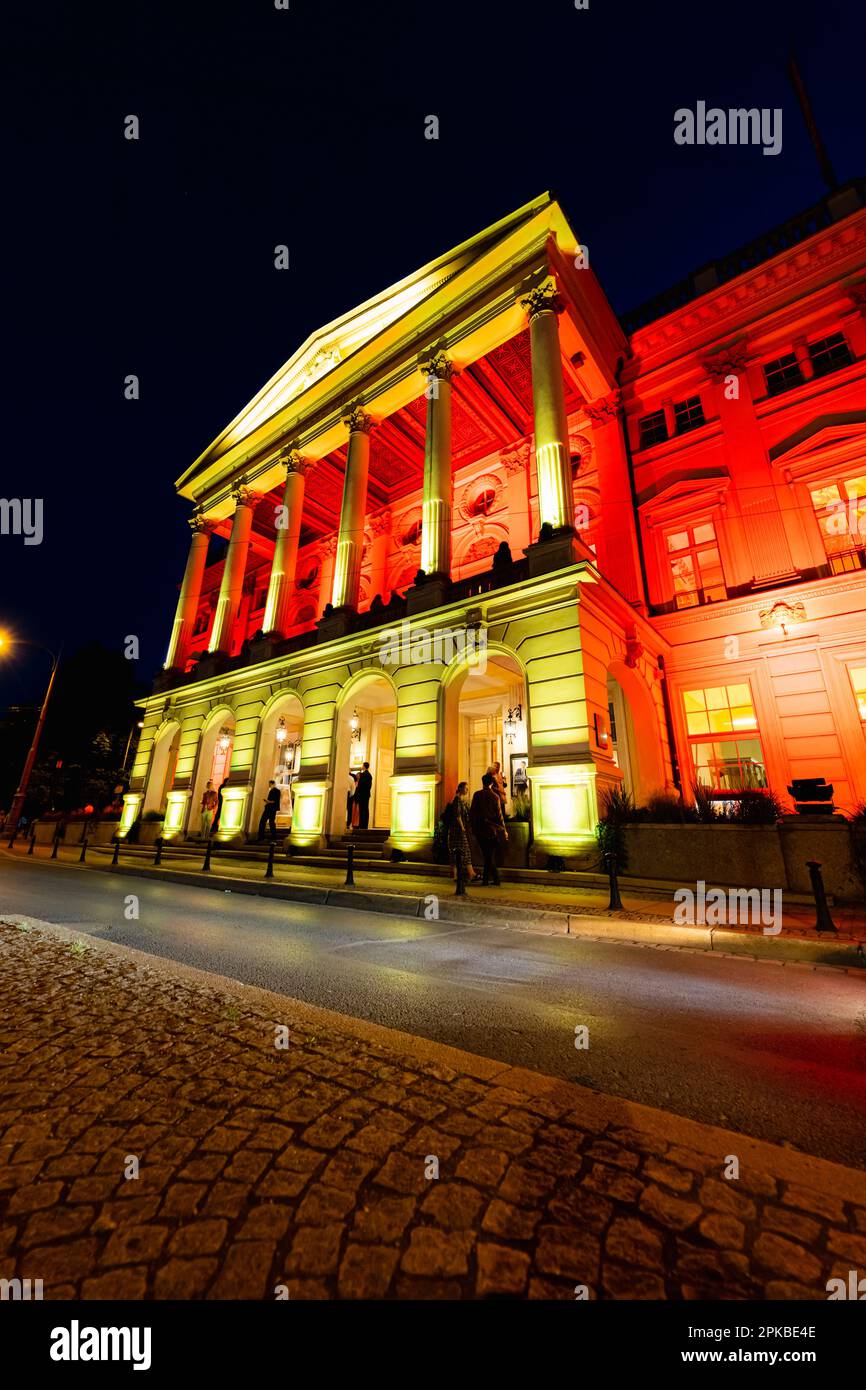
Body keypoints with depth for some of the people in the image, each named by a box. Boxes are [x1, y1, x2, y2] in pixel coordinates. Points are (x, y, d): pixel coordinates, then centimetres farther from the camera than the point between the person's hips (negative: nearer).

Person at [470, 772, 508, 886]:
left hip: (480, 829, 0)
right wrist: (503, 829, 7)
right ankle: (486, 878, 13)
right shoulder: (495, 797, -3)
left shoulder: (477, 795, -5)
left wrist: (473, 826, 8)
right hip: (492, 829, 1)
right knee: (490, 855, 10)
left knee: (487, 855, 7)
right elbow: (499, 815, -1)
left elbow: (472, 811, -4)